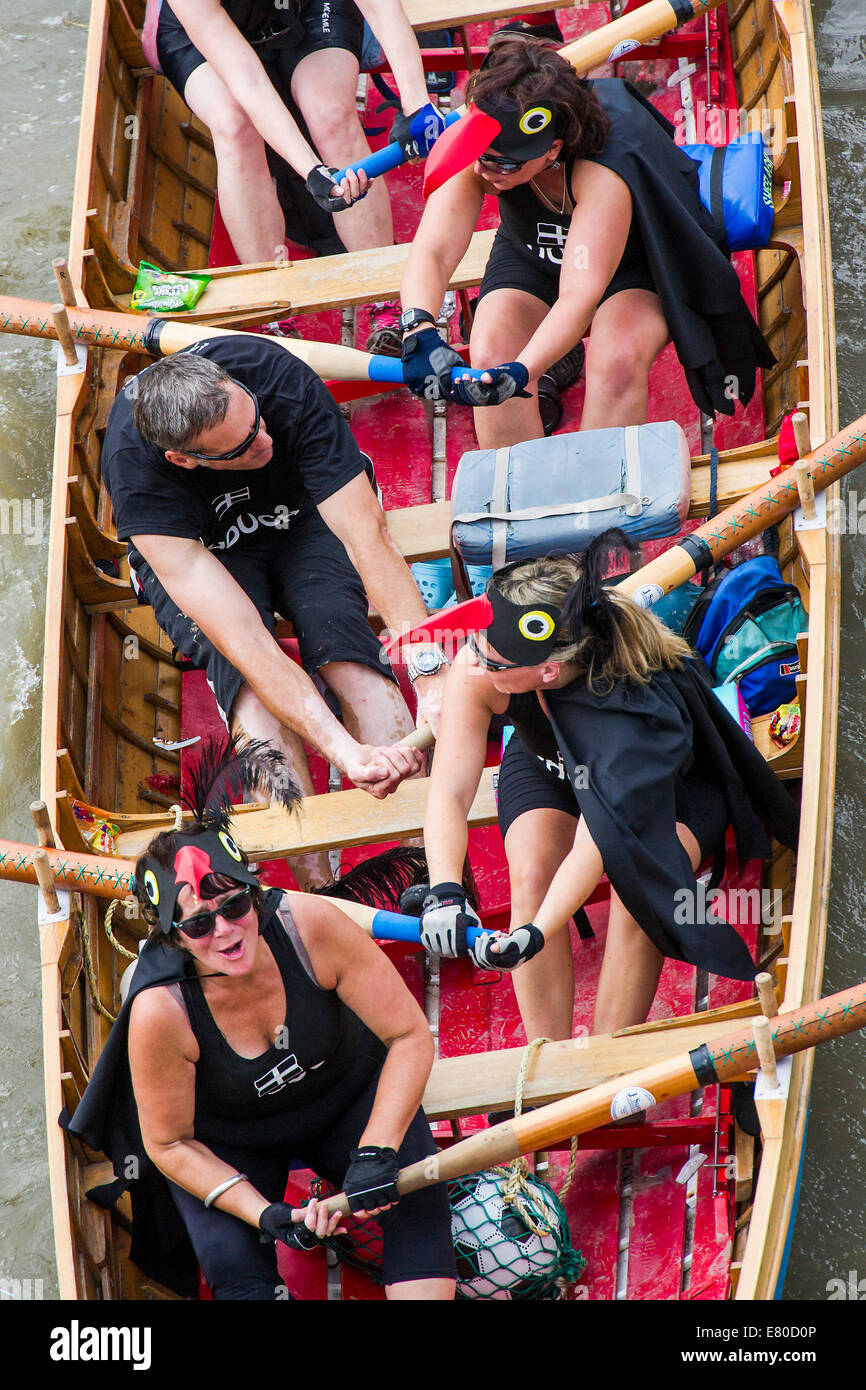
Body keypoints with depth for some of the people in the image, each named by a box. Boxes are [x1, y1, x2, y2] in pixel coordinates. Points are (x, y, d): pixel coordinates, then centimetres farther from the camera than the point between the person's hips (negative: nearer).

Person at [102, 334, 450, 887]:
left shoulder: (283, 382, -36)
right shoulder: (133, 468, -37)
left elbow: (371, 539, -33)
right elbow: (241, 635, -42)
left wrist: (433, 675, -44)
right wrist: (346, 751, -50)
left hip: (300, 518, 1)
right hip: (199, 547, -1)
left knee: (345, 649, -28)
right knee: (249, 679, -31)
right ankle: (319, 888, -34)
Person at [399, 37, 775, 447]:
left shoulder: (604, 174, -42)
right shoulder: (475, 152, -30)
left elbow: (580, 295, -48)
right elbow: (431, 251, -38)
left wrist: (522, 370, -64)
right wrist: (419, 331, -59)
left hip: (634, 261, -3)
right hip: (531, 257, 4)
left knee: (618, 361, -32)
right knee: (491, 358, -24)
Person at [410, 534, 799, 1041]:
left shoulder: (633, 707, -44)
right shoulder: (476, 668, -35)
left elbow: (594, 849, -46)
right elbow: (449, 792, -34)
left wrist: (531, 937, -59)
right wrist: (445, 892, -51)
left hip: (676, 785, -3)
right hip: (547, 766, 3)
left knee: (638, 890, -30)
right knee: (532, 877, -26)